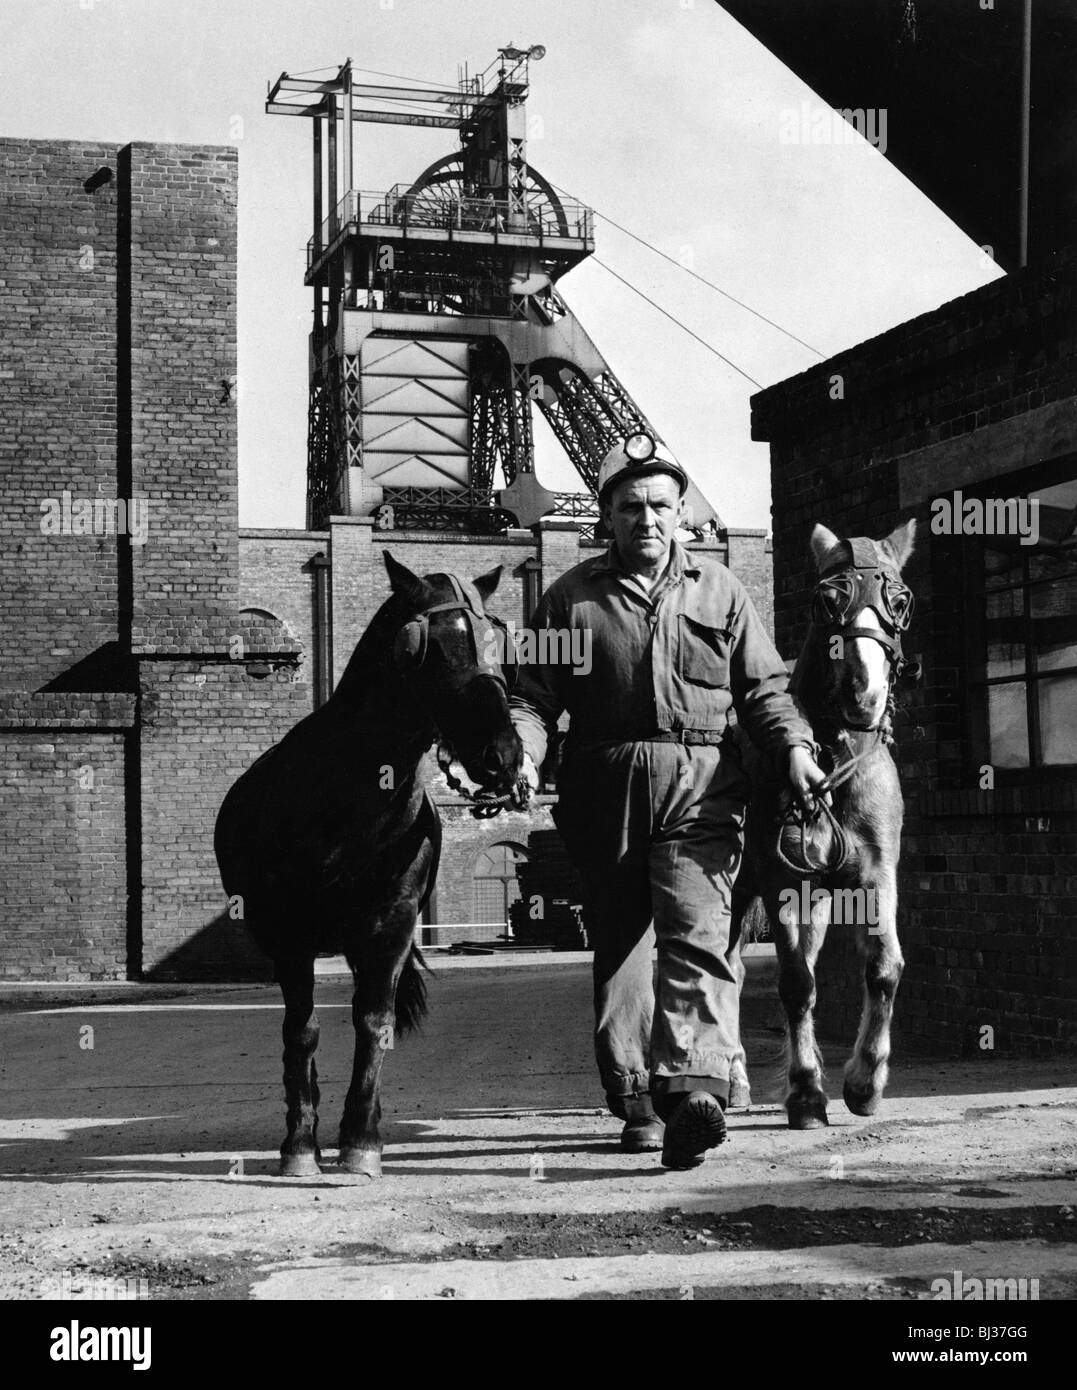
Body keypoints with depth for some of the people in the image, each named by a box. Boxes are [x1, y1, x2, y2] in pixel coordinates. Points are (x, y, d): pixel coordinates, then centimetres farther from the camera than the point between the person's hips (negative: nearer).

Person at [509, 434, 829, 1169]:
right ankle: (636, 1098, 19)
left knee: (698, 937, -17)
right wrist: (524, 756, -14)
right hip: (605, 790, 2)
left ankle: (695, 1085, -29)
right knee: (618, 948, 8)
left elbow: (765, 686, 11)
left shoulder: (720, 591, 12)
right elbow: (536, 693, 5)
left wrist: (794, 746, -7)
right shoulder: (572, 598, 9)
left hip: (700, 788, -1)